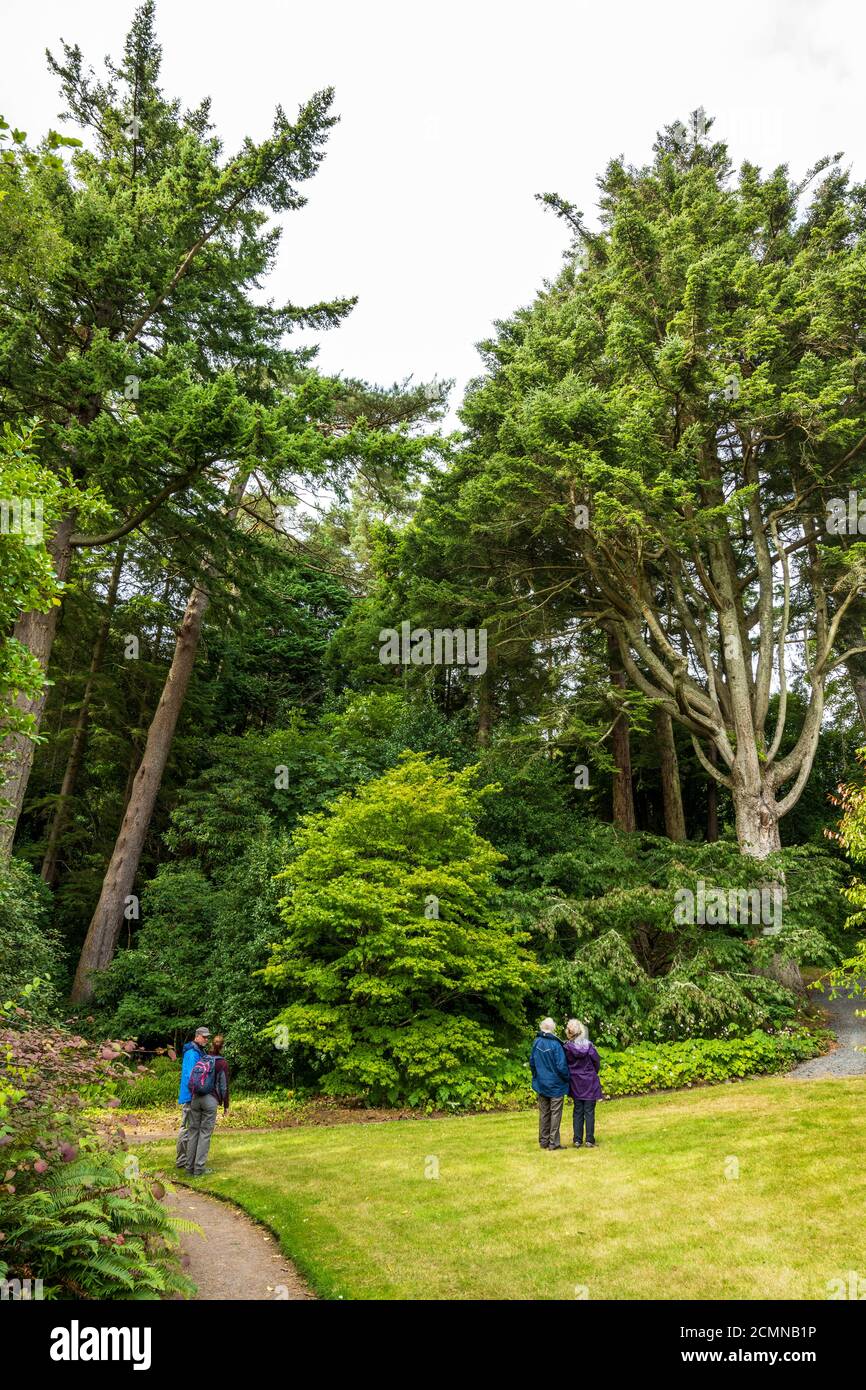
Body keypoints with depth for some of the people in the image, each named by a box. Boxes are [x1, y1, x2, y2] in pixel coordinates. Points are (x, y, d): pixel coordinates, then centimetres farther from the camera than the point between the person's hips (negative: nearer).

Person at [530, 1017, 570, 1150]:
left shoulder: (536, 1043, -3)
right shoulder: (555, 1044, -20)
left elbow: (532, 1062, 7)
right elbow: (561, 1066, -18)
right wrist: (567, 1079, 0)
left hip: (541, 1084, 5)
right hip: (556, 1085, -5)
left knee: (544, 1113, 15)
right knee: (555, 1113, 5)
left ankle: (544, 1141, 21)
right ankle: (554, 1143, 8)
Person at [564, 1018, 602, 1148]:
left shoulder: (567, 1047, -15)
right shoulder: (588, 1045, -14)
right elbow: (597, 1061, -5)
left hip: (575, 1083, 1)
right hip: (589, 1083, -1)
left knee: (578, 1111, 12)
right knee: (589, 1111, 7)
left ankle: (577, 1140, 13)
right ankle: (589, 1140, 8)